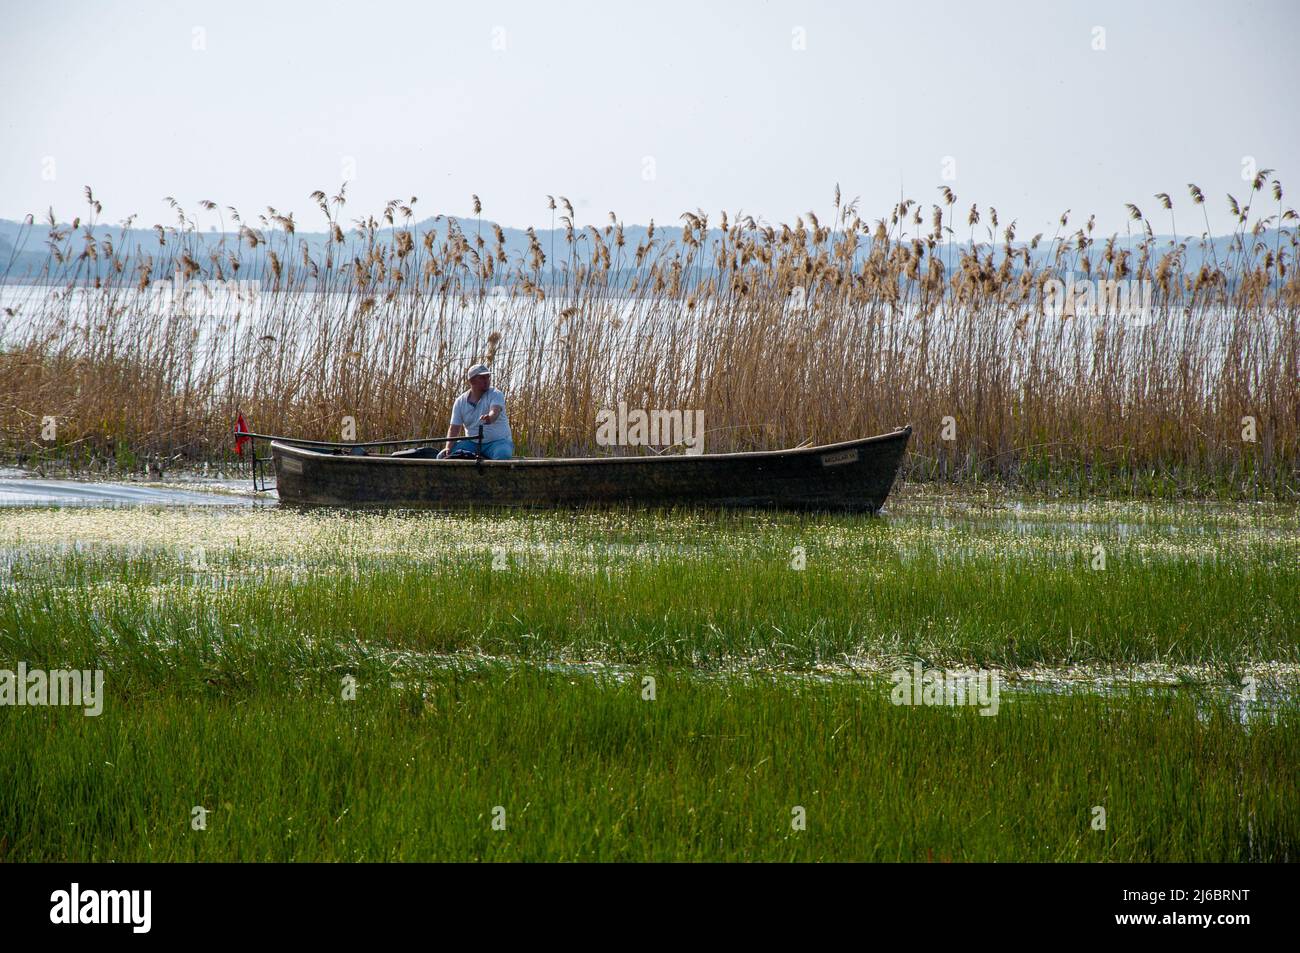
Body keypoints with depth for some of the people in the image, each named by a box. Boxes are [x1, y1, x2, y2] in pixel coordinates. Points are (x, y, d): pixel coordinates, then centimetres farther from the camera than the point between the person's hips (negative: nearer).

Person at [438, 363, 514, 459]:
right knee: (443, 456, -16)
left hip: (497, 441, -3)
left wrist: (490, 418, -52)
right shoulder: (460, 402, 3)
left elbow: (495, 411, -27)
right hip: (472, 443, 3)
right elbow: (454, 428, 1)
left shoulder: (496, 395, -6)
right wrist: (448, 447, -16)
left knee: (503, 455, -38)